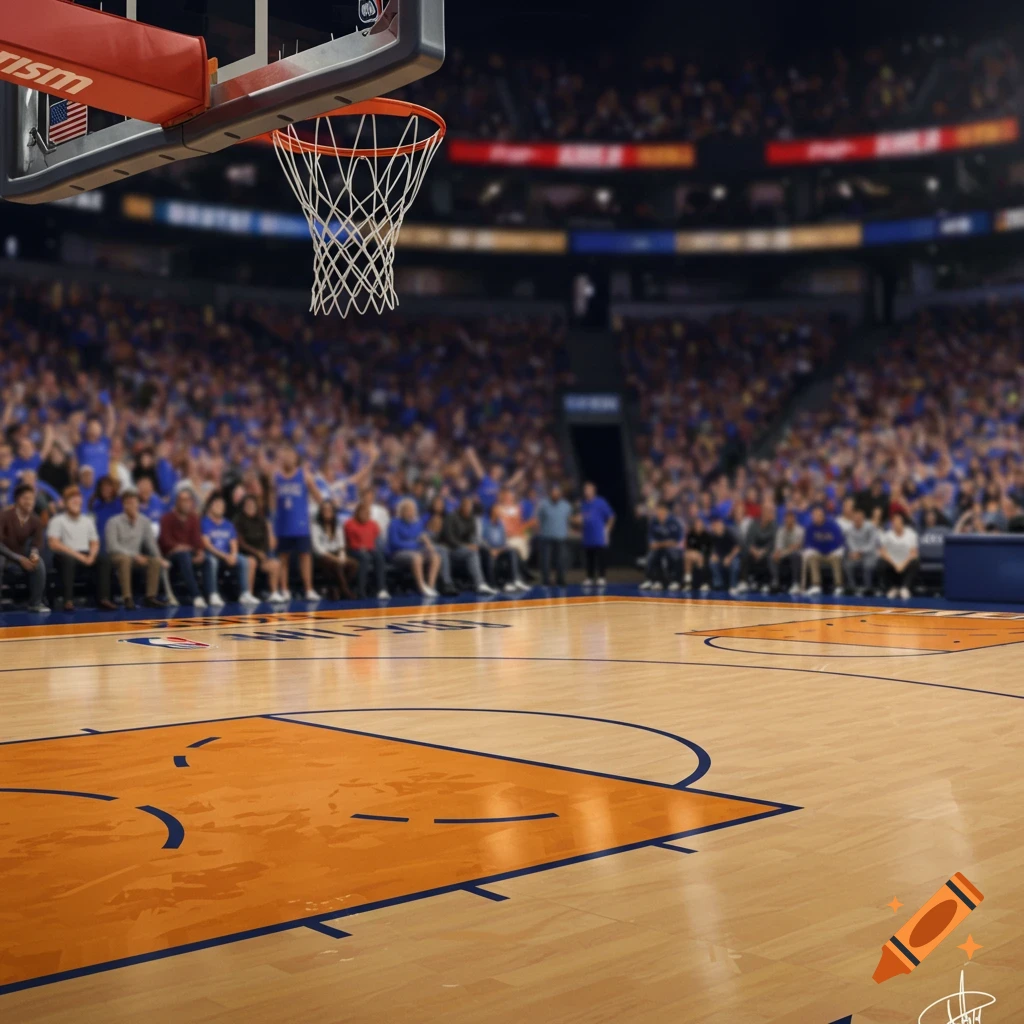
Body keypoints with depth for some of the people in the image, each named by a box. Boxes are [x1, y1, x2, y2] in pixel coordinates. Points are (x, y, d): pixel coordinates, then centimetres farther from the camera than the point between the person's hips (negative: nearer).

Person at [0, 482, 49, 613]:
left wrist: (34, 554, -23)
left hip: (22, 558, 4)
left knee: (39, 563, -25)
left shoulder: (36, 521, -4)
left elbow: (37, 544, 3)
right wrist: (20, 559, -26)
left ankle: (36, 603, -11)